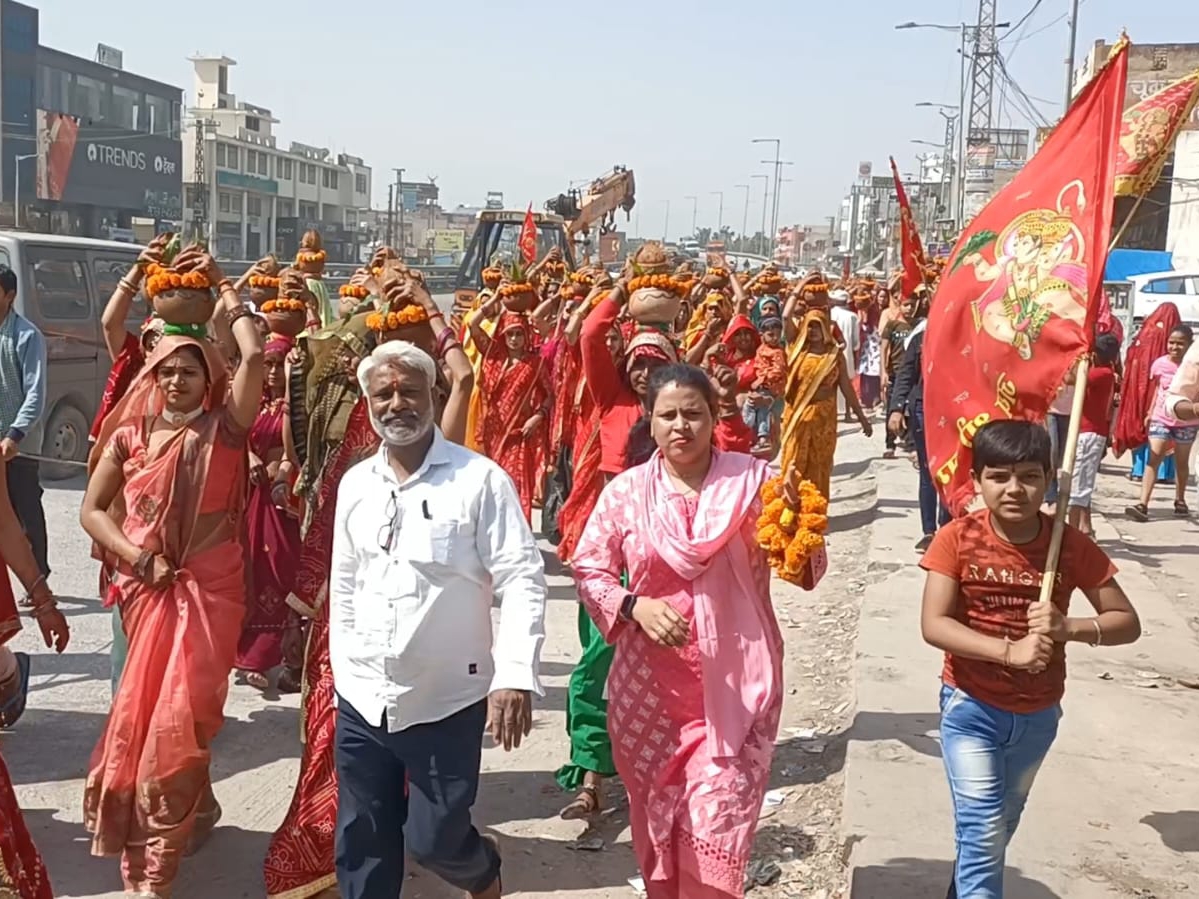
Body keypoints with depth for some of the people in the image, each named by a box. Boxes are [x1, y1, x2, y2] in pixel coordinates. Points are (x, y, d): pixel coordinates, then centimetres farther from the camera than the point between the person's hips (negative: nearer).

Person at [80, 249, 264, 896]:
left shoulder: (223, 427, -5)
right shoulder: (129, 433, 4)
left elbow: (254, 356, -18)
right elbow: (92, 510, 7)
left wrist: (221, 285, -9)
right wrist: (138, 559, -7)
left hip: (210, 586, -3)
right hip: (146, 588, 3)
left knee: (181, 715, -4)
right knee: (142, 713, 12)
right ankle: (195, 810, 37)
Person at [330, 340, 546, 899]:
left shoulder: (480, 479, -10)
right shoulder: (354, 484, 6)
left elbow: (522, 579, -13)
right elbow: (343, 585, 14)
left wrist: (516, 675, -22)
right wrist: (343, 667, 13)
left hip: (446, 700, -4)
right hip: (362, 700, 5)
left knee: (434, 839, 6)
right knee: (362, 844, 12)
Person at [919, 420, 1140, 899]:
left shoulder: (1071, 544, -12)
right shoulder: (958, 538, -17)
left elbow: (1127, 622, -7)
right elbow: (933, 625, -22)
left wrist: (1069, 628, -26)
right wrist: (1008, 650, -33)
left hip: (1038, 713, 3)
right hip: (971, 706, -3)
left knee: (1001, 825, 21)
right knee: (984, 829, -7)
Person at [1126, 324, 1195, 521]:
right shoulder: (1160, 364, -2)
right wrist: (1150, 413, 13)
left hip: (1186, 421, -1)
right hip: (1160, 419, 1)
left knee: (1182, 462, 14)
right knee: (1153, 460, -8)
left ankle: (1180, 500, 32)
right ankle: (1143, 505, -15)